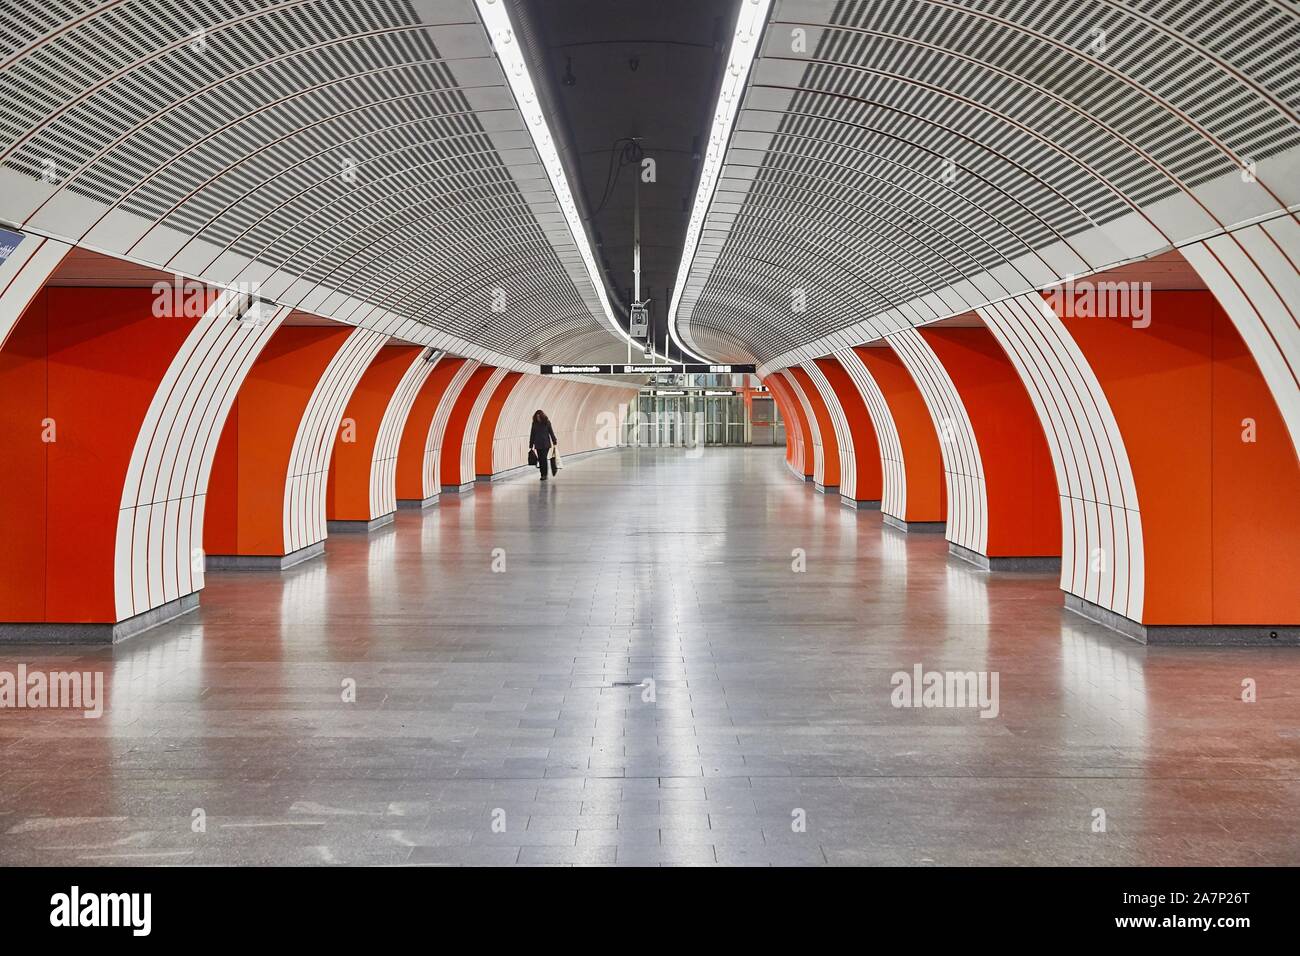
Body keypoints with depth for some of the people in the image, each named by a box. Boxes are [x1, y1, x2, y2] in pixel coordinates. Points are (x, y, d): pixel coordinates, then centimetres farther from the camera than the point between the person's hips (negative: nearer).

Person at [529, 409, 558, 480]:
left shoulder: (547, 423, -4)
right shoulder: (534, 423, 3)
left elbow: (551, 432, 2)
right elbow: (532, 435, 8)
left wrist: (554, 442, 4)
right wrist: (531, 445, 8)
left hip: (546, 444, -3)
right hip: (538, 445, 3)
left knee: (544, 458, -10)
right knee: (540, 459, 4)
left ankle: (544, 475, -6)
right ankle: (542, 474, 12)